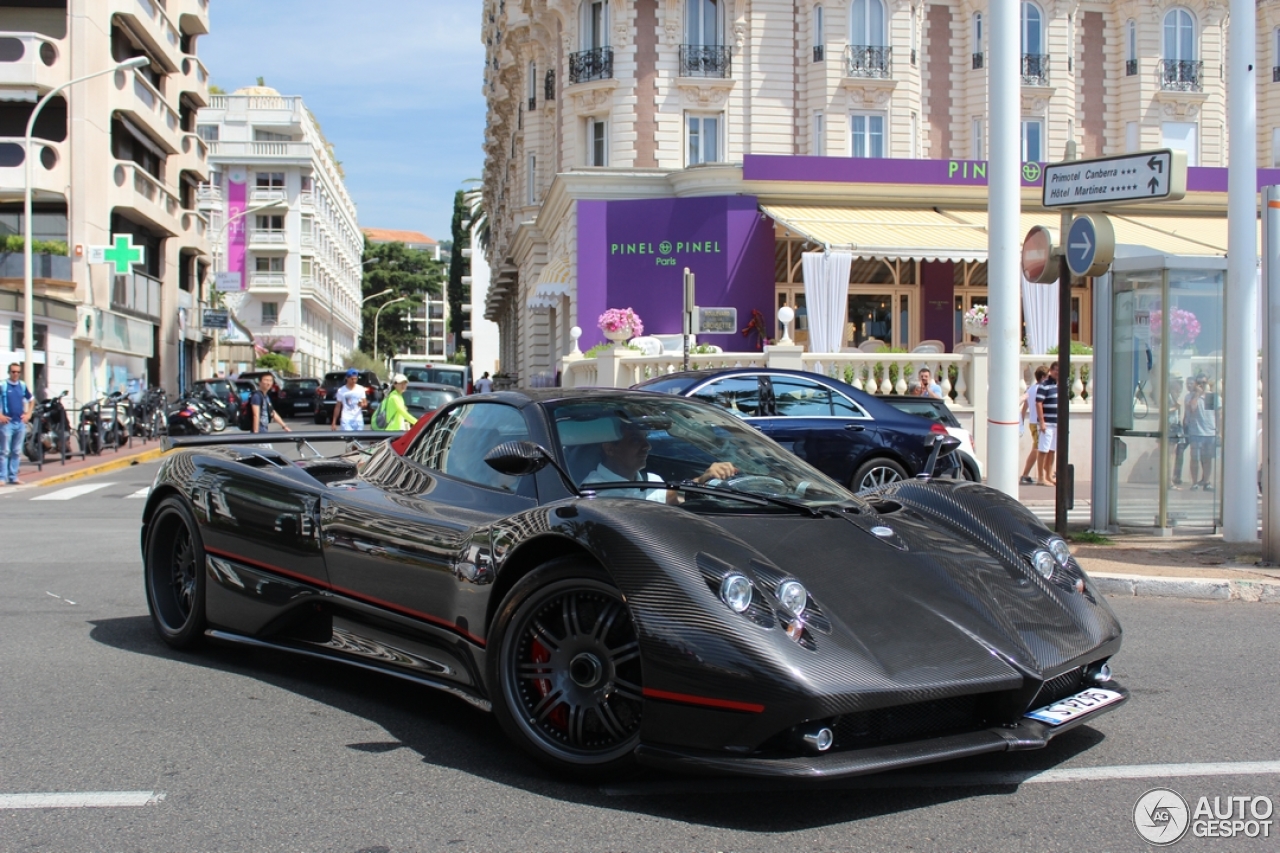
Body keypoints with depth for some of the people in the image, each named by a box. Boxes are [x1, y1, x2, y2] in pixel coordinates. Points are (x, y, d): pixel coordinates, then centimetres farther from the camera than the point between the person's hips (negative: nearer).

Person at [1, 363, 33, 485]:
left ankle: (13, 477, 14)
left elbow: (31, 400, 23)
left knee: (17, 452, 8)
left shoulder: (23, 386, 9)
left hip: (21, 423, 5)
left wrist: (28, 414, 11)